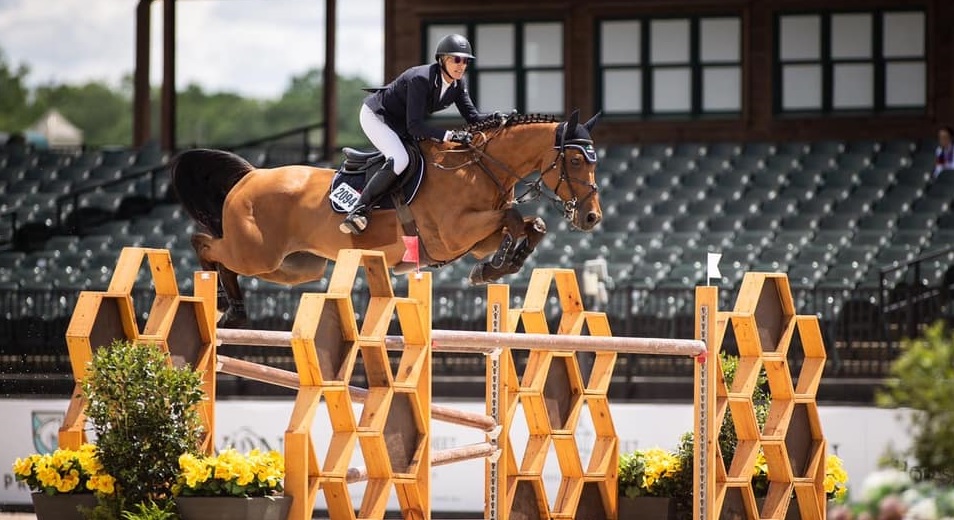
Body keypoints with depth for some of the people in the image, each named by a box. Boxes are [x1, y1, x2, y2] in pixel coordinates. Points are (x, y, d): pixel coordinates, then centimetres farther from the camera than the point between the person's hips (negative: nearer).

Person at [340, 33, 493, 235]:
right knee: (399, 160, -31)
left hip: (401, 125, 9)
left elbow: (472, 117, -6)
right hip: (375, 115, -9)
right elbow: (414, 126, -36)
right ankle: (359, 211, -28)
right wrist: (450, 135, -46)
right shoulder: (420, 79, -33)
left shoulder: (458, 84, -9)